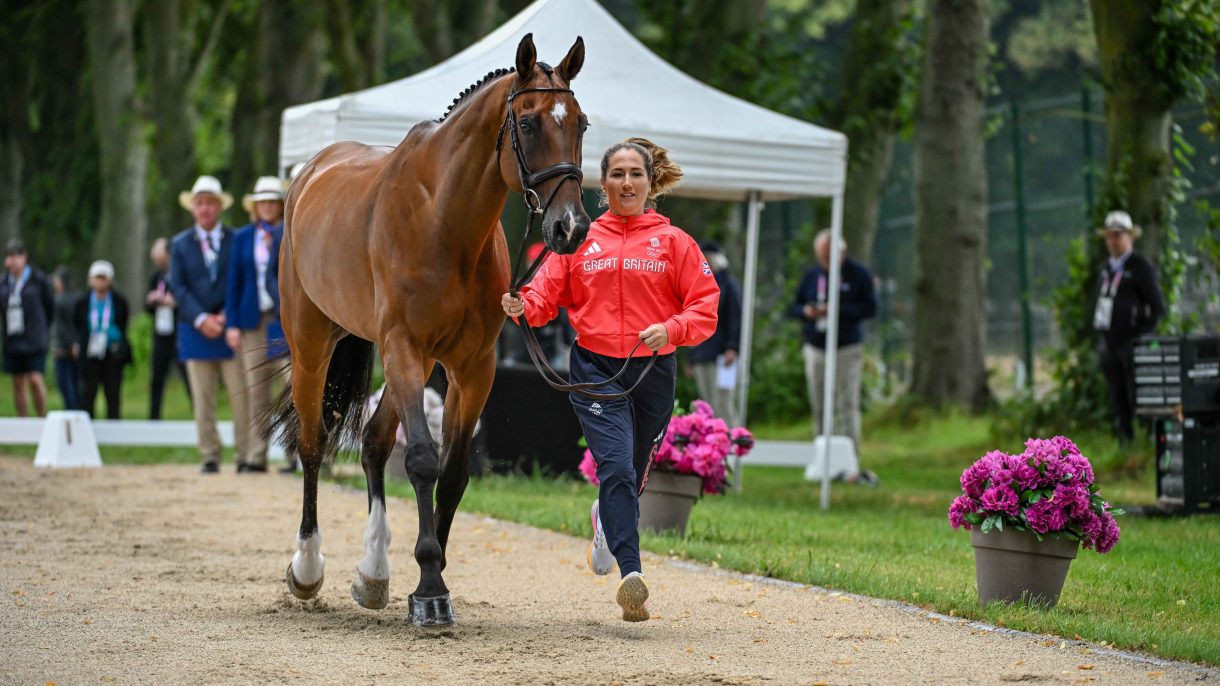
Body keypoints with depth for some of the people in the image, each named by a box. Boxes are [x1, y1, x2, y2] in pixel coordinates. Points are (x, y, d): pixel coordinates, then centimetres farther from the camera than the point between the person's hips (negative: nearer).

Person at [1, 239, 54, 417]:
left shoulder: (38, 279, -5)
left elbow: (50, 307, 4)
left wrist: (42, 332, 7)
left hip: (34, 340, -4)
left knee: (35, 379, -13)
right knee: (18, 384, 6)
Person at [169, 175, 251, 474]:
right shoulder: (180, 244, 11)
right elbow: (178, 287, 3)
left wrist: (226, 317, -9)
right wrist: (201, 319, -9)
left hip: (231, 326, -2)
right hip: (195, 329, 2)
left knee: (241, 394, -6)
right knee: (203, 400, 1)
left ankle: (245, 456, -2)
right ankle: (210, 457, 5)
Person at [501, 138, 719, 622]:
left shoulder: (673, 242, 5)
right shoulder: (581, 240, 8)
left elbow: (706, 308, 0)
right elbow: (548, 292, 2)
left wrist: (671, 329, -19)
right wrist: (523, 305, -20)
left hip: (652, 372, 1)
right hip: (595, 369, -1)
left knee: (634, 472, 13)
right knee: (616, 466, -18)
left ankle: (607, 521, 48)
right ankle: (631, 571, -23)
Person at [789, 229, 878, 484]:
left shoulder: (858, 274, 0)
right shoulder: (811, 275, 12)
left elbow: (870, 307, -7)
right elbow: (794, 306, 16)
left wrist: (838, 310, -19)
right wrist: (806, 311, -8)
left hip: (847, 350, -4)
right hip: (815, 350, 4)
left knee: (847, 407, -12)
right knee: (819, 409, 3)